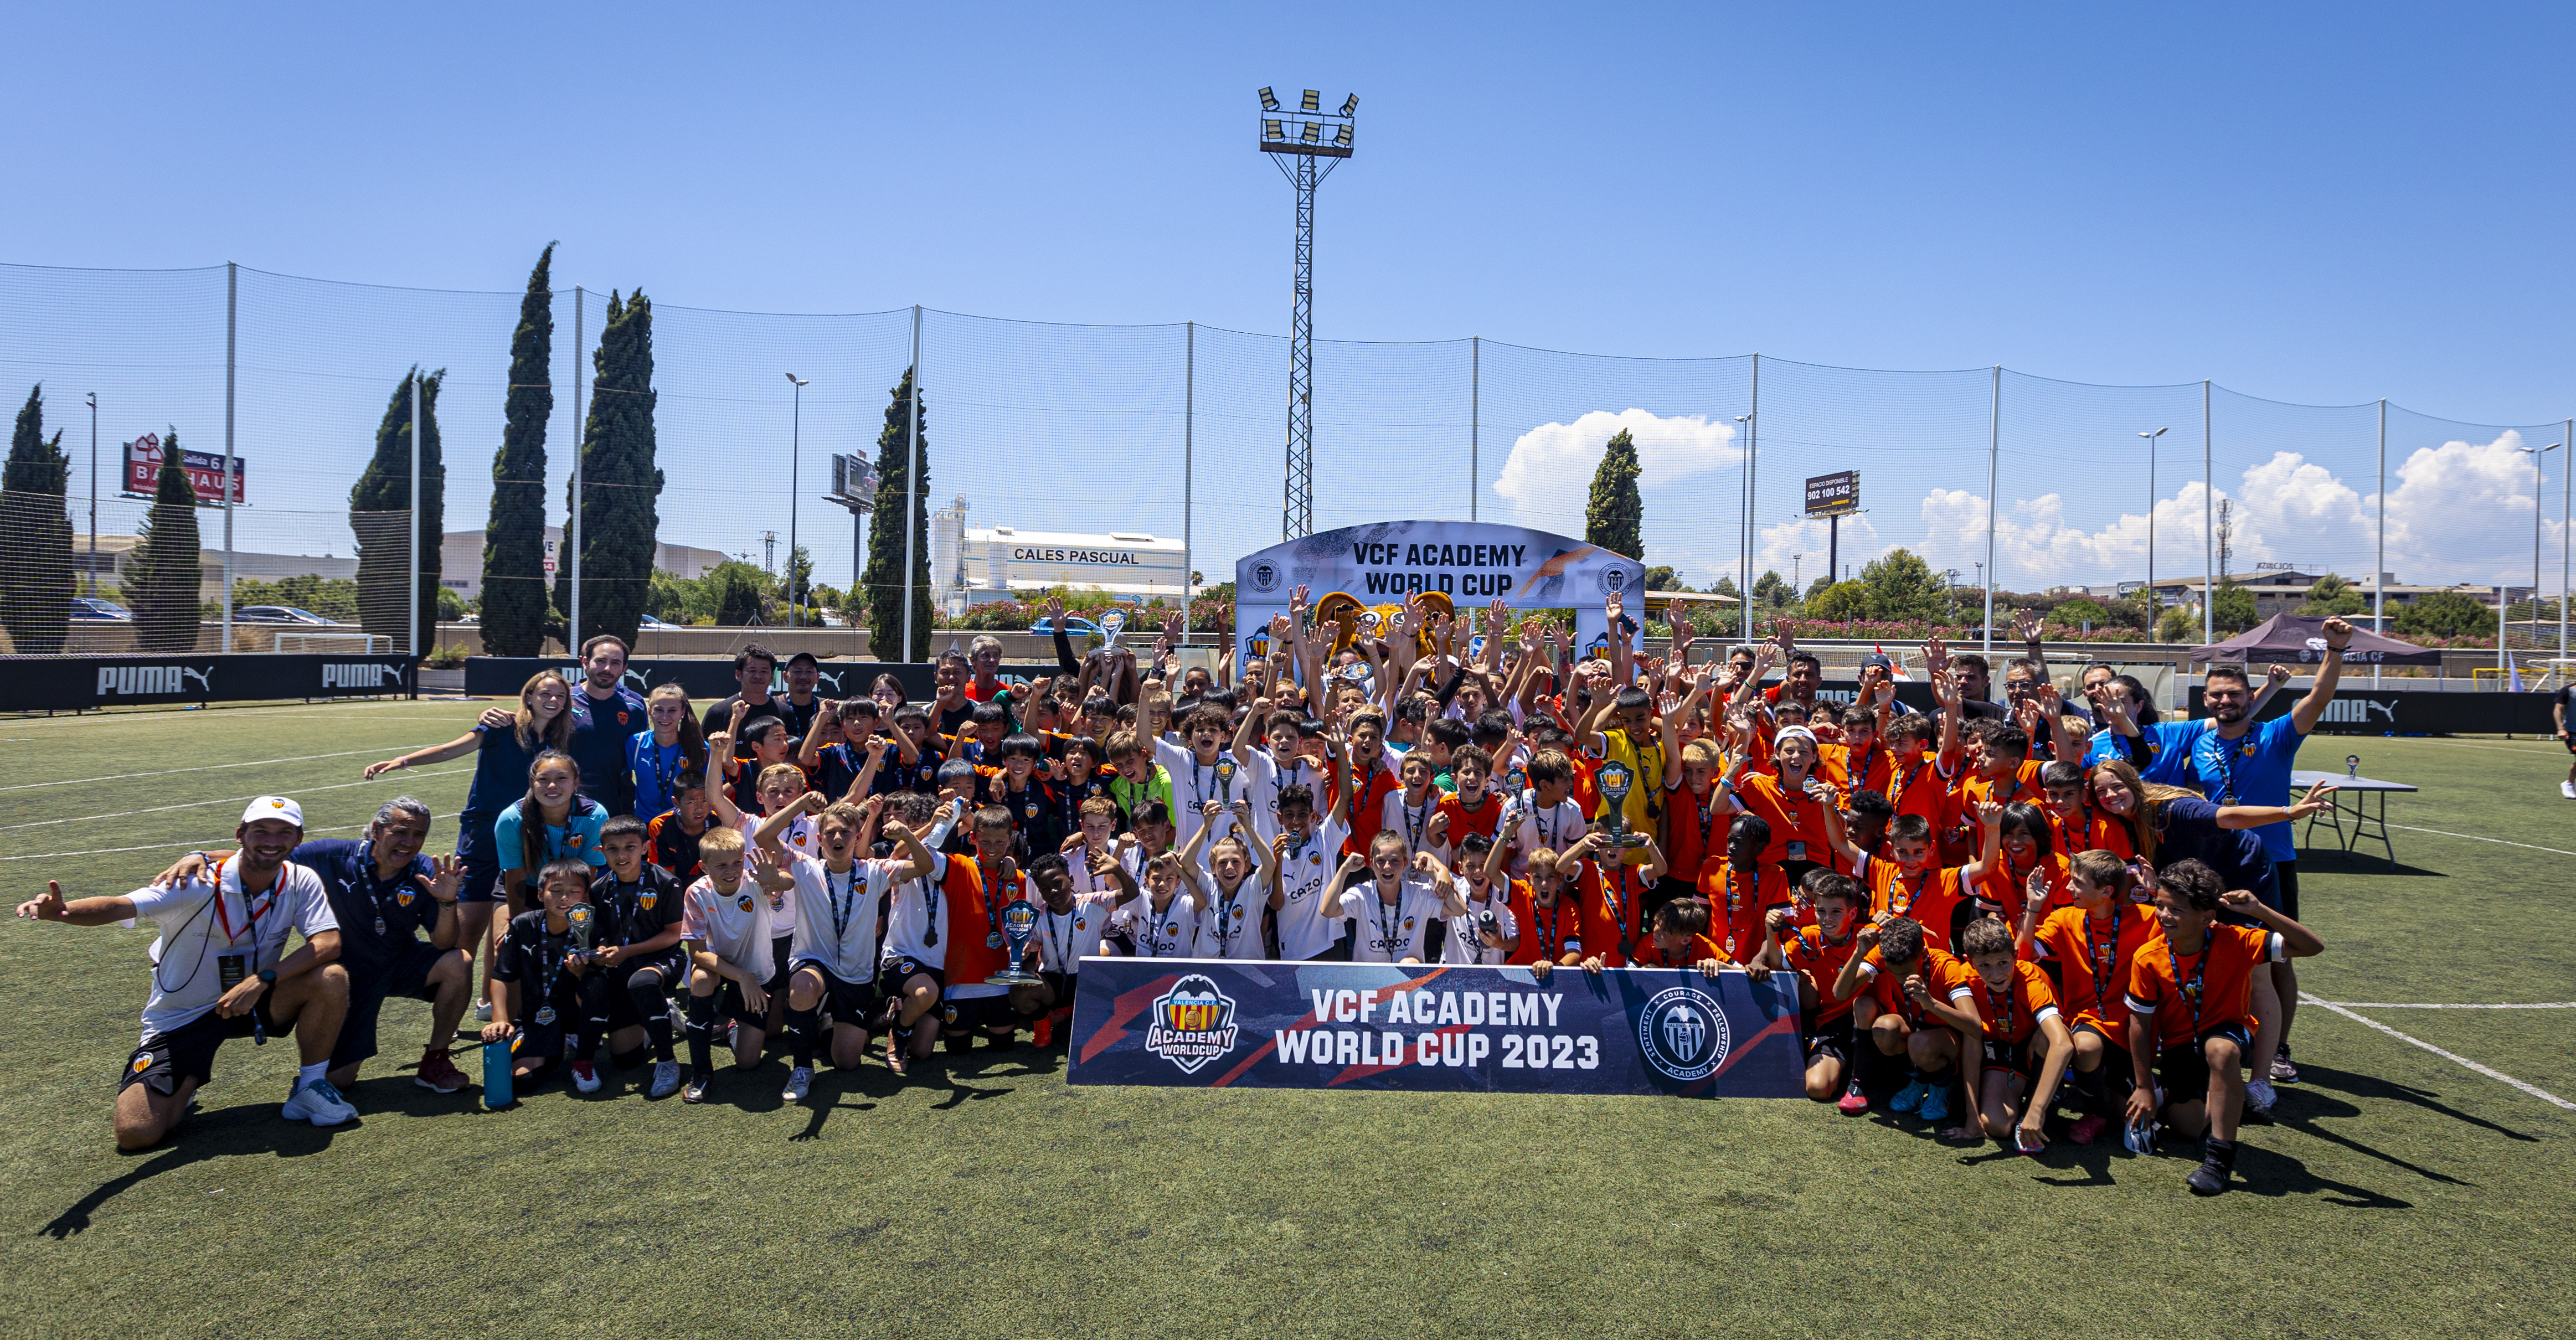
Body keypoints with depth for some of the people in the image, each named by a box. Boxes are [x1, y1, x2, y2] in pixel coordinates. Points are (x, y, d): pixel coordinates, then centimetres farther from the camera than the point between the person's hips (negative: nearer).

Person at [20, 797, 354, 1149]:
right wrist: (62, 911, -55)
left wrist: (261, 981, -34)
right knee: (136, 1133, -15)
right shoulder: (199, 885, -20)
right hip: (181, 1018, -2)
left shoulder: (301, 882, -12)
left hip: (252, 1001, 2)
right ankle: (190, 1080, 20)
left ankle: (309, 1089, -6)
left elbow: (328, 943, -22)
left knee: (332, 979, -28)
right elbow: (121, 907, -34)